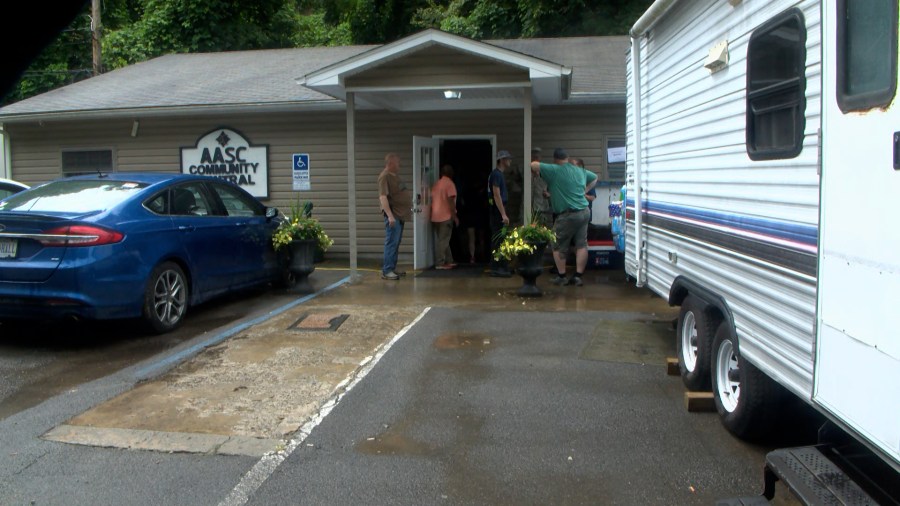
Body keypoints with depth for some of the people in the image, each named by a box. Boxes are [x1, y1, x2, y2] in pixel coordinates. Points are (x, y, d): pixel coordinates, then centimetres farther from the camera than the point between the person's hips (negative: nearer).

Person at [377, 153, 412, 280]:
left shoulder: (394, 176, 17)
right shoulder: (384, 176, -13)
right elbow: (382, 197, -23)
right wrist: (390, 215, -29)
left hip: (400, 214, 10)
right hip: (393, 215, -10)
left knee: (396, 243, 13)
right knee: (391, 243, -9)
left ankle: (392, 268, 19)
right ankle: (386, 271, -7)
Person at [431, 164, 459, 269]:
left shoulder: (436, 184, 14)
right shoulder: (449, 183, -9)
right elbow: (451, 201, -16)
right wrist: (455, 216, -12)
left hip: (436, 216, 8)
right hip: (445, 216, -8)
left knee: (443, 240, 14)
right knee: (443, 241, -5)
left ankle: (448, 261, 19)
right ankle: (440, 263, -6)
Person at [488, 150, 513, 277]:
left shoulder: (499, 174, 16)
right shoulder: (496, 174, -15)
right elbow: (496, 195, -21)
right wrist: (503, 214, -24)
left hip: (498, 210, 10)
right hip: (497, 210, -10)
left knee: (499, 238, 13)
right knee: (498, 239, -8)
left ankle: (501, 267, 19)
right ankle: (496, 268, -5)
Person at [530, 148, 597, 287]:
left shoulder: (554, 170, -9)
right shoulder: (581, 171, 14)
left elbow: (533, 165, -14)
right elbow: (594, 178, 32)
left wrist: (536, 173, 7)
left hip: (567, 215, -6)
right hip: (584, 212, 6)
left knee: (558, 246, 7)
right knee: (581, 245, 8)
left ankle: (561, 277, 12)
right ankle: (578, 276, 7)